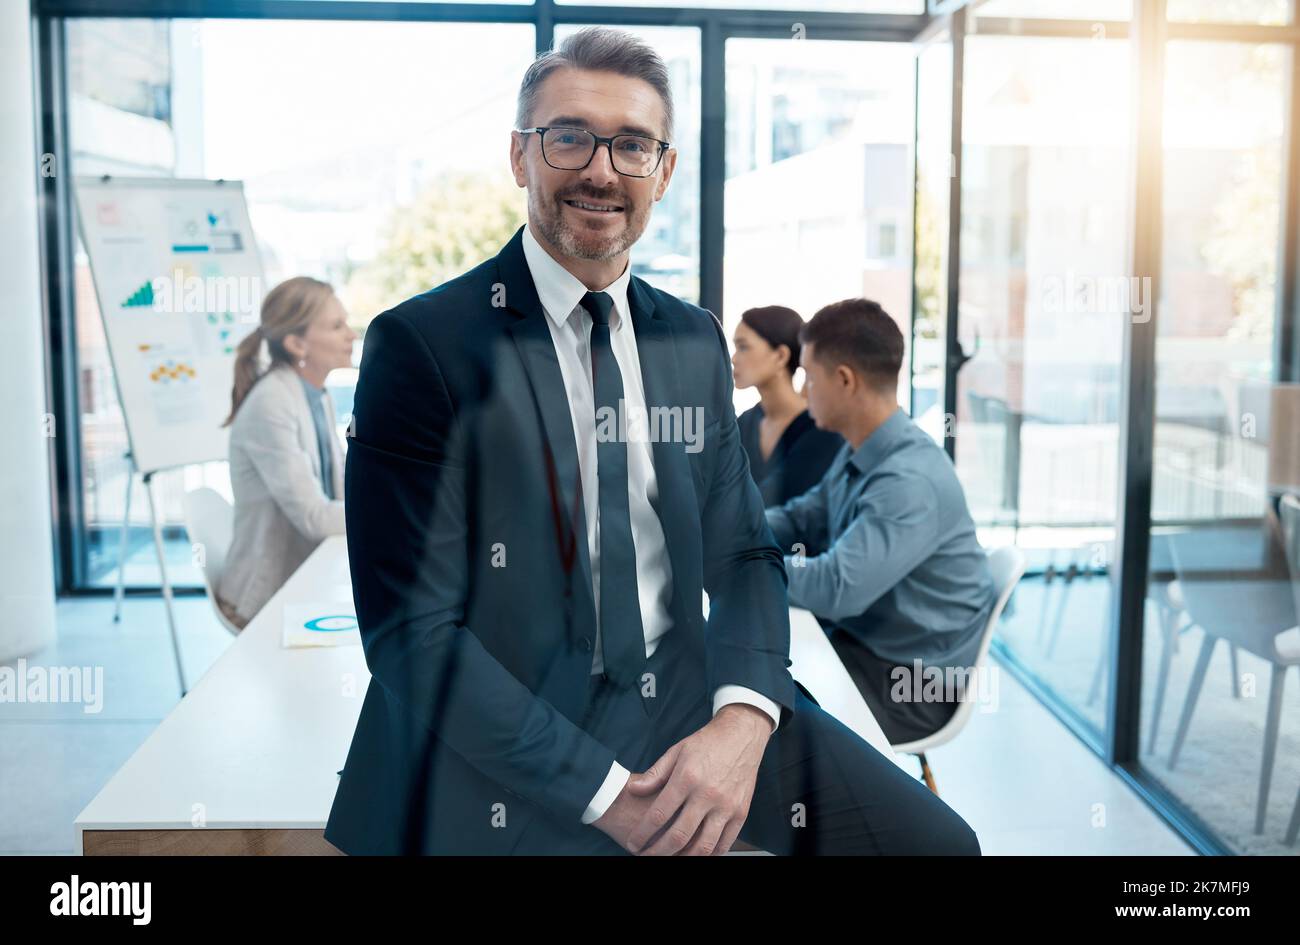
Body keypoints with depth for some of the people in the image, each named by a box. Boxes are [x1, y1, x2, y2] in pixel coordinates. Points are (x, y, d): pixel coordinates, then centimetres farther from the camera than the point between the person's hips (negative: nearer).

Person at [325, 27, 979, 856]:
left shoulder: (698, 343, 8)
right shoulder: (421, 346, -10)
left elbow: (744, 554, 7)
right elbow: (412, 630, -14)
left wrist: (742, 719, -13)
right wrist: (607, 795, -17)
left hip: (687, 712, 4)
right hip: (507, 768, -3)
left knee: (936, 839, -10)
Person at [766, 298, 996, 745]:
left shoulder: (911, 480, -28)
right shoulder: (861, 453, 4)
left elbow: (836, 588, -34)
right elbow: (800, 521, 15)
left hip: (910, 680, -9)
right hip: (862, 647, 9)